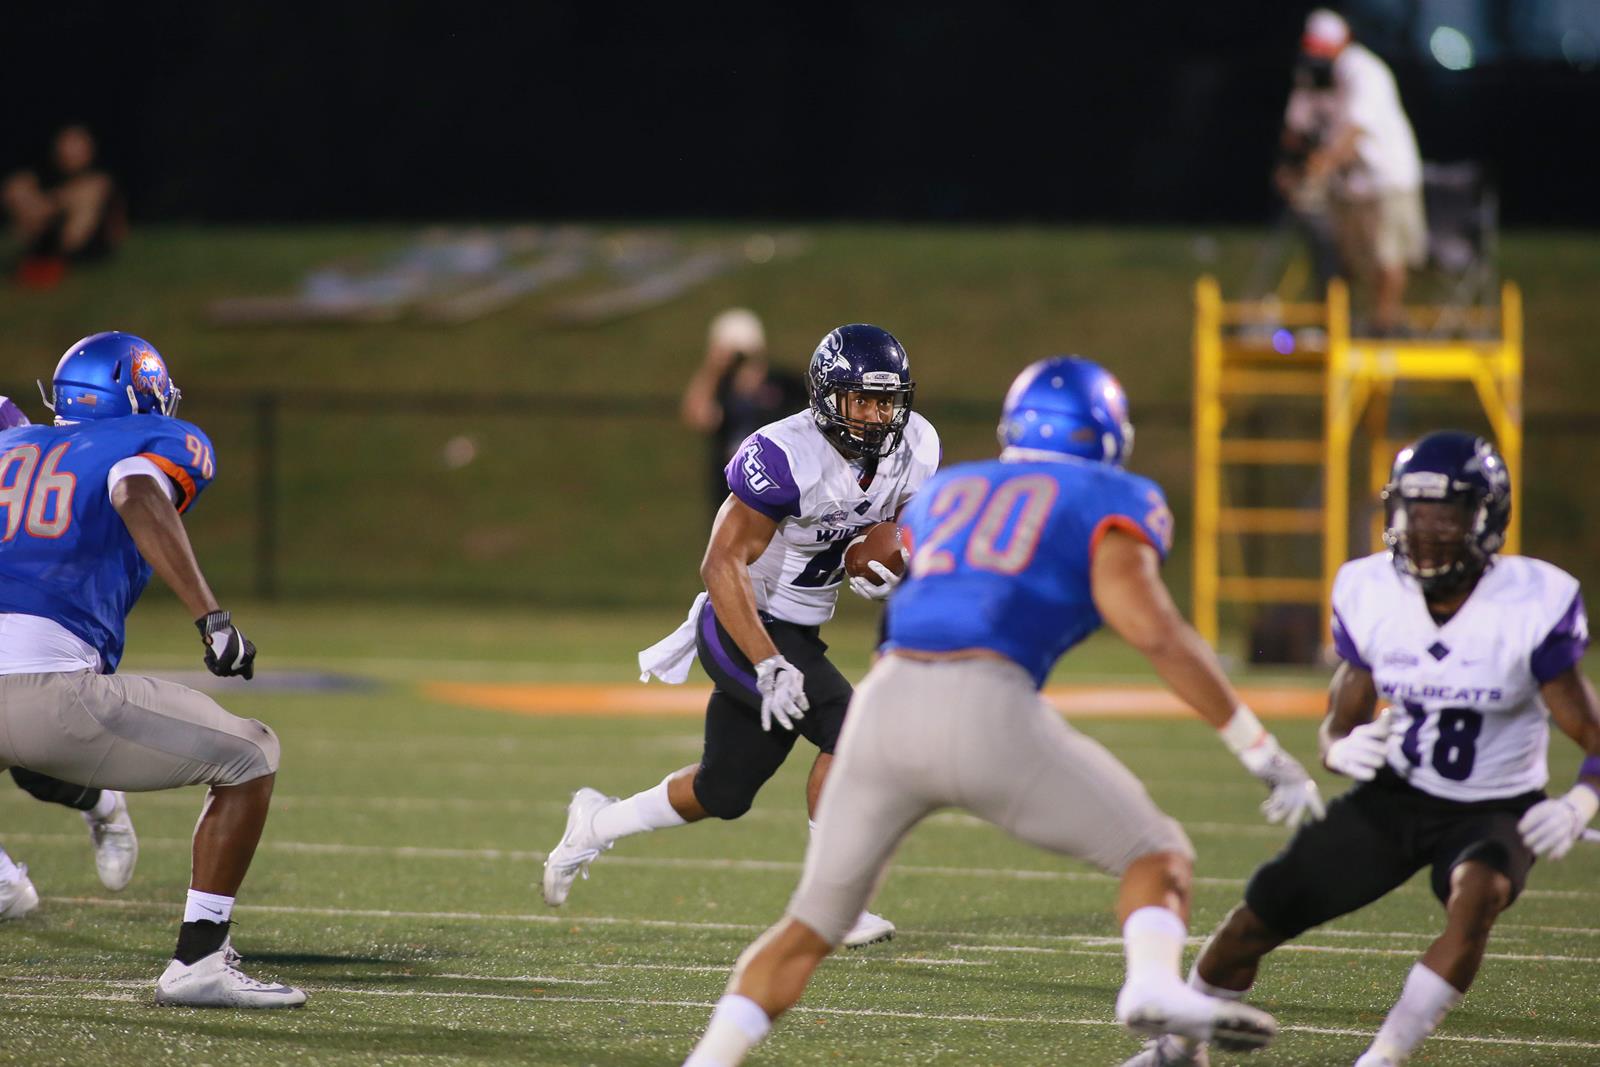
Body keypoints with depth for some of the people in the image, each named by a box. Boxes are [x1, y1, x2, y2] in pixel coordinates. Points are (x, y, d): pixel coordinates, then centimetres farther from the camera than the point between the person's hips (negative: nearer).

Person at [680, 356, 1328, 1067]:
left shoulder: (943, 494, 29)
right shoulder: (1108, 503, 13)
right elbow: (1153, 630, -2)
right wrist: (1262, 753, 0)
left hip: (886, 708, 4)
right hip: (986, 715, -4)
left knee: (812, 927, 19)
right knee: (1156, 857, 9)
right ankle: (1154, 985, -20)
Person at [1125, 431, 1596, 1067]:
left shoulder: (1533, 607, -20)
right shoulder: (1370, 594, -9)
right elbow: (1339, 726, 1)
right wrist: (1344, 751, -24)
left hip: (1493, 811, -3)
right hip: (1394, 797, 3)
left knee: (1476, 898, -36)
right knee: (1258, 917, -1)